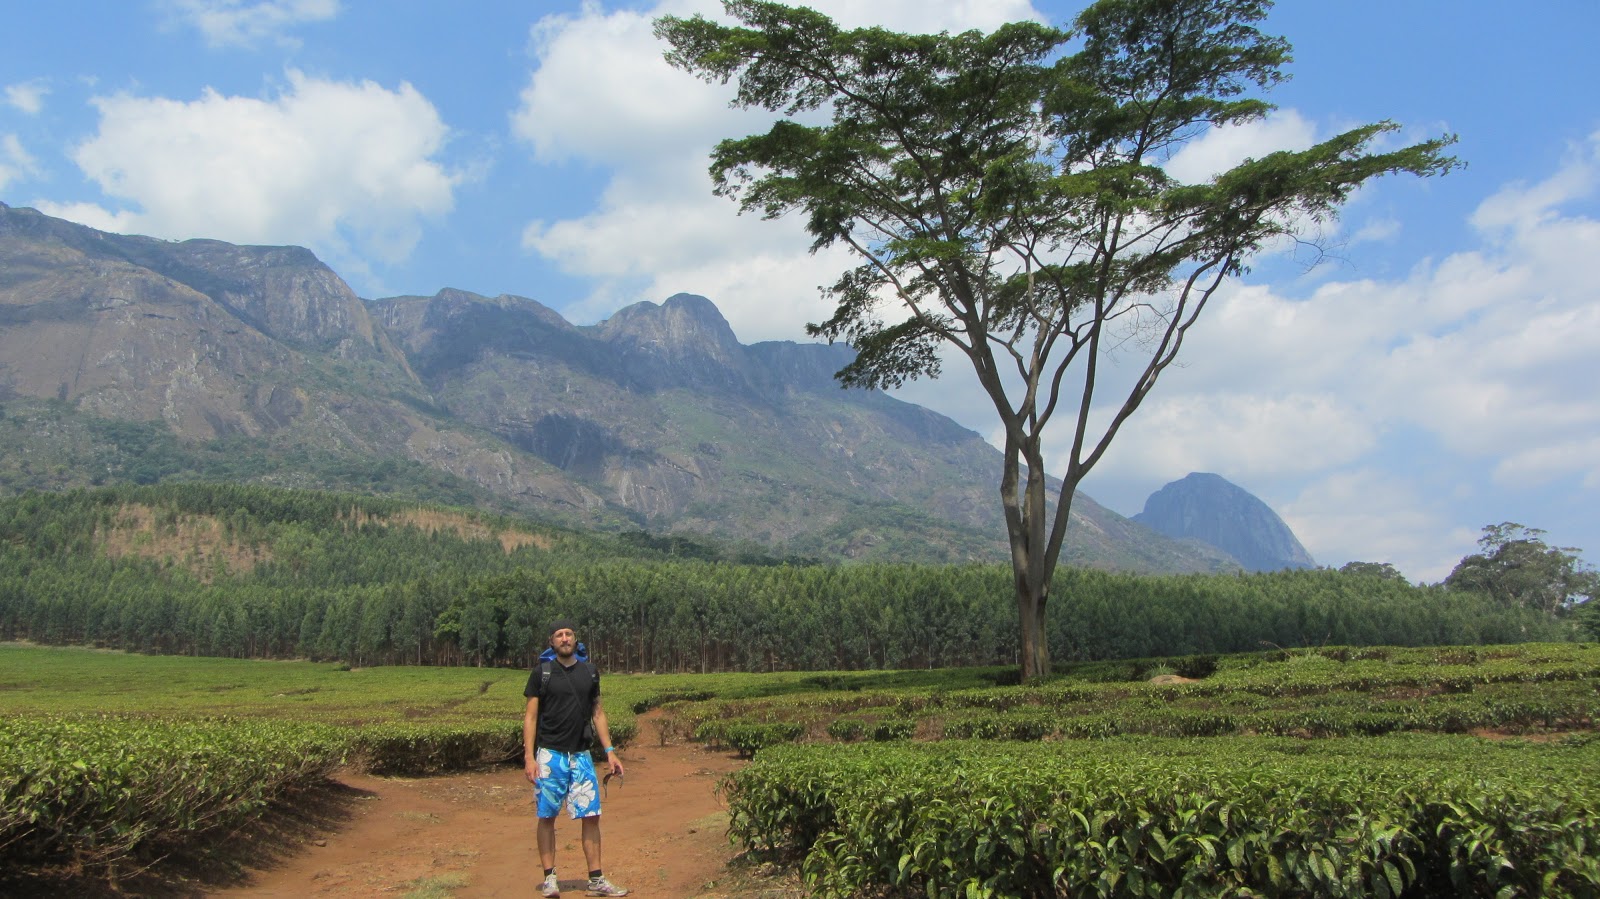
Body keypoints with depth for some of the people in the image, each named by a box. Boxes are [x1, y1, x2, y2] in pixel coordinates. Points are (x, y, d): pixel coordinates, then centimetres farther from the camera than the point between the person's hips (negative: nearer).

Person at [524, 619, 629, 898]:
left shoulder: (589, 672, 8)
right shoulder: (542, 672, -2)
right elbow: (530, 716, -2)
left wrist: (610, 751, 8)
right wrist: (529, 757, -11)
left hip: (581, 755, 3)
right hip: (550, 755, -3)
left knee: (591, 816, 1)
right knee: (547, 817, 3)